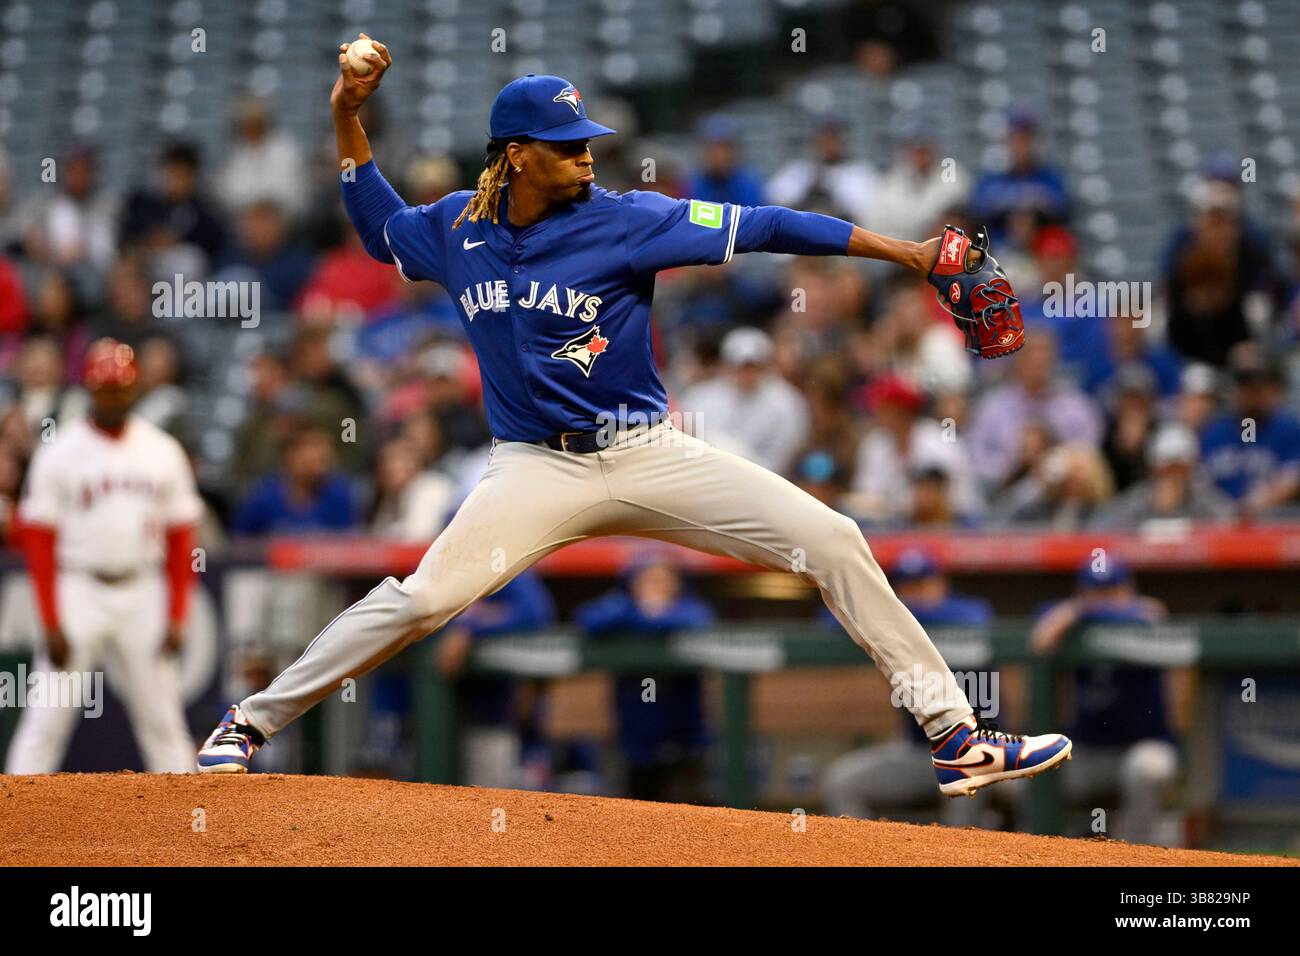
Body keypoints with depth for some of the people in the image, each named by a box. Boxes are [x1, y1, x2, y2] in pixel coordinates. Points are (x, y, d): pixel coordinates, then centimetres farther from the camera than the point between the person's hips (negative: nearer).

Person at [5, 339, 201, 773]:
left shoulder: (163, 452, 7)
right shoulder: (60, 453, -2)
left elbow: (180, 538, 9)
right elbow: (39, 541, -3)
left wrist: (176, 618, 1)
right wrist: (51, 624, -10)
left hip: (145, 592, 3)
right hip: (78, 591, -3)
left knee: (164, 720, 4)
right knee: (47, 720, -7)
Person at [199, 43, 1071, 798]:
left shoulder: (627, 221, -7)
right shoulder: (459, 229, 3)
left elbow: (757, 228, -12)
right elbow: (381, 227, 24)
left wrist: (900, 250, -17)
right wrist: (348, 120, 12)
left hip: (649, 454, 0)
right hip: (536, 470, 0)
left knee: (832, 542, -11)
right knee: (425, 597, -21)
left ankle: (955, 737, -5)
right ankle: (251, 723, -6)